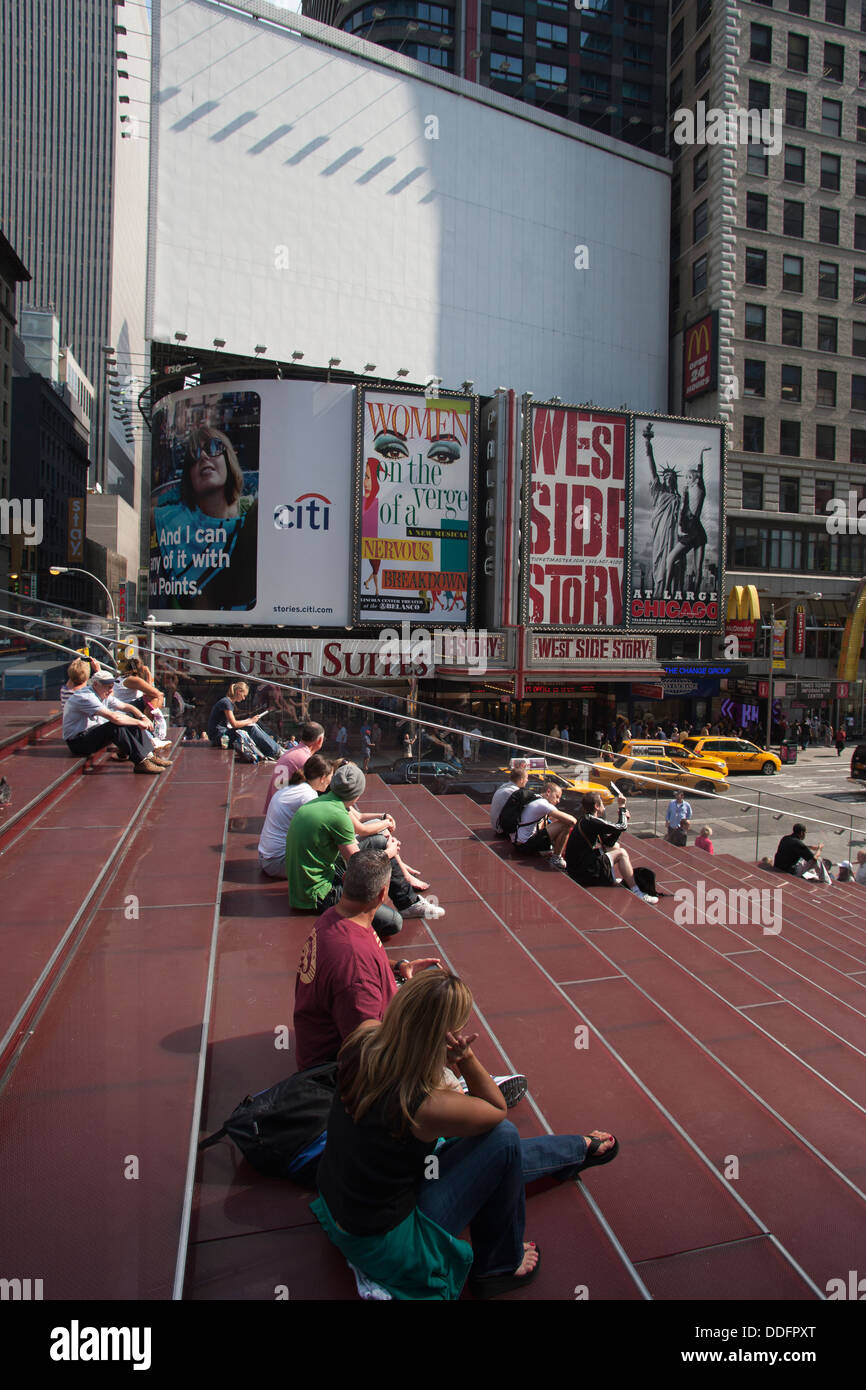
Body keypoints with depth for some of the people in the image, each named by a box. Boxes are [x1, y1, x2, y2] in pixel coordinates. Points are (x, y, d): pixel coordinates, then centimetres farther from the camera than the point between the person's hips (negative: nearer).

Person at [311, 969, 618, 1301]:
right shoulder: (427, 1107, -34)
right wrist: (465, 1056, -24)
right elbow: (498, 1109, -12)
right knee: (503, 1139, -7)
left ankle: (580, 1148, 45)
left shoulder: (364, 1040, -18)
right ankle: (499, 1267, 17)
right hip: (383, 1246, -7)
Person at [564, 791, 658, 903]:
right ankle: (636, 893, -2)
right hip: (584, 874, -10)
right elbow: (622, 827, -15)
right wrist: (622, 807, 0)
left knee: (615, 847, 21)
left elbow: (609, 842, 16)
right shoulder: (591, 821, -19)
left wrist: (623, 819, 10)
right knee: (621, 853, -1)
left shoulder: (585, 820, 12)